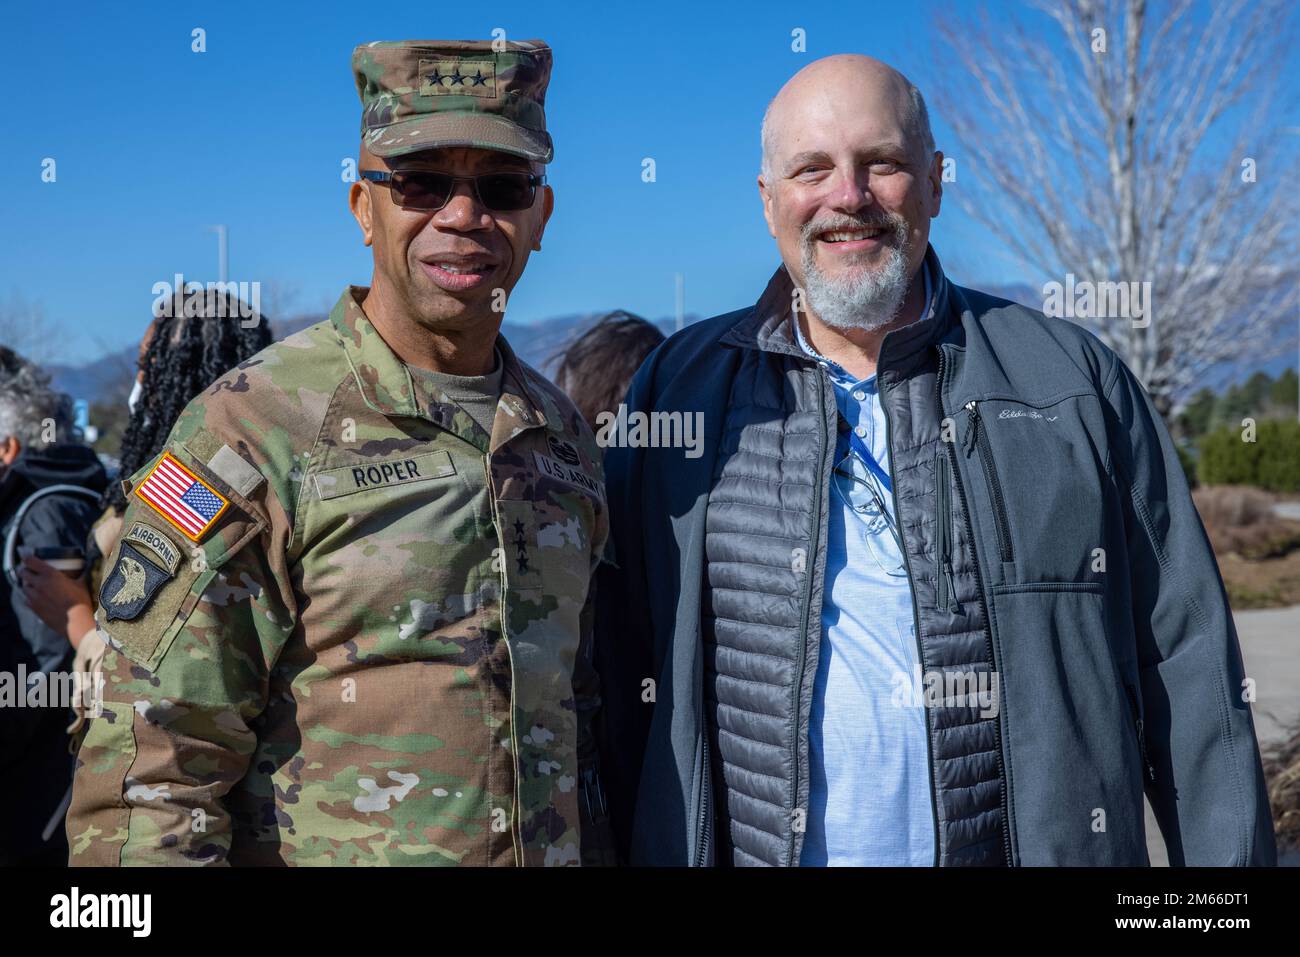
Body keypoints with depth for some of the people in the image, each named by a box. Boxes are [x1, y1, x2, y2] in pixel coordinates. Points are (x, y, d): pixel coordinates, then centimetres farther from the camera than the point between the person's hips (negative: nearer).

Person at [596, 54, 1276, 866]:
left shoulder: (1074, 380, 1)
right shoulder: (680, 390, 2)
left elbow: (1184, 661, 0)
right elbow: (622, 677, 3)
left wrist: (1227, 854, -5)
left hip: (1047, 844, 0)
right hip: (752, 847, 1)